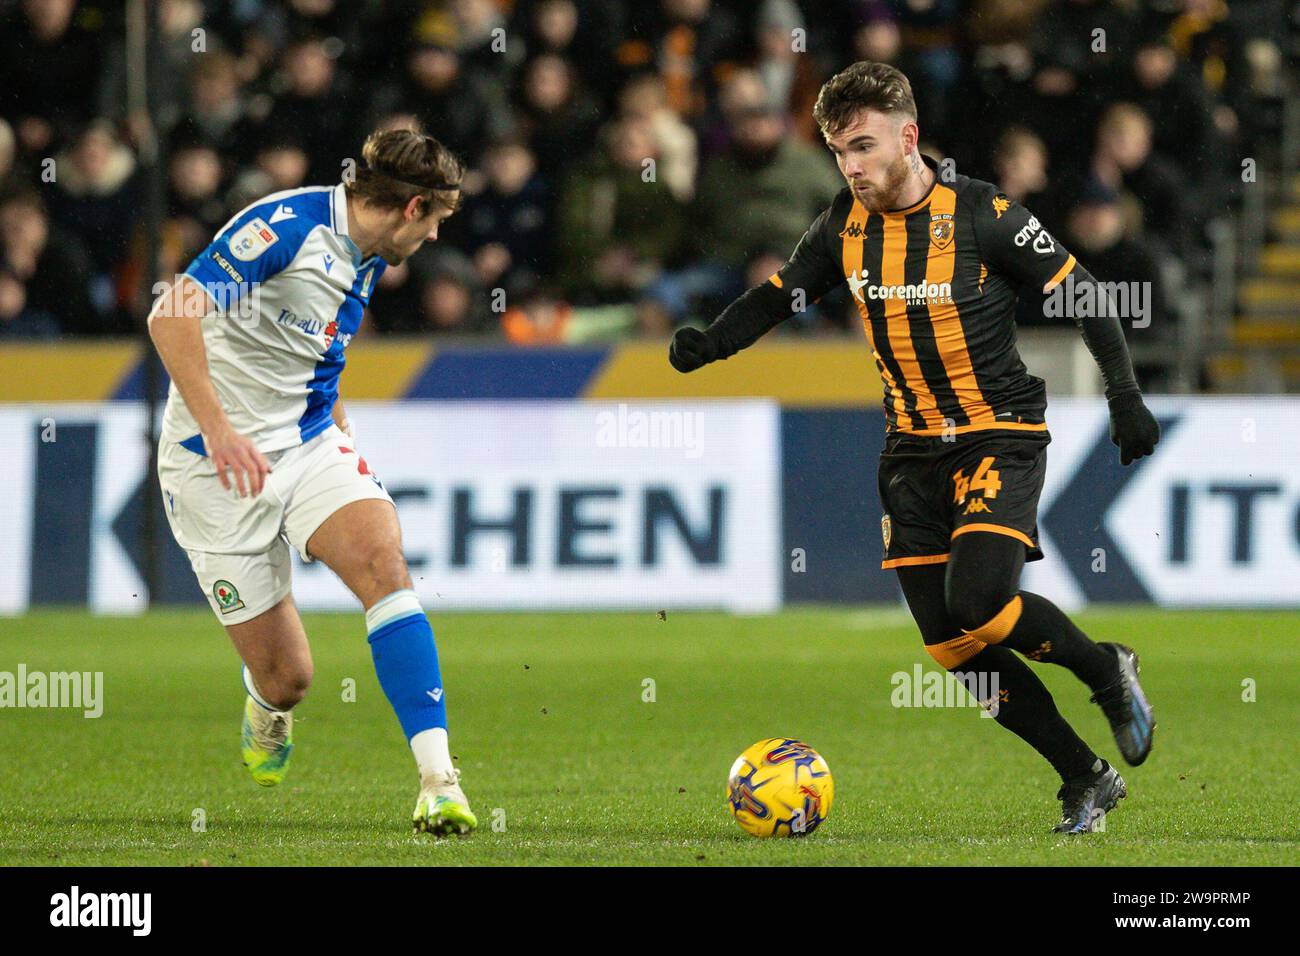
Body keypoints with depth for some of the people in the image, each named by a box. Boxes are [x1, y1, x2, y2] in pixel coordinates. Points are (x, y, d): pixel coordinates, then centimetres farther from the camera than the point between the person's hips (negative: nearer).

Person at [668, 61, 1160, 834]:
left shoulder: (982, 215, -13)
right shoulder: (846, 226, 1)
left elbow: (1080, 294, -7)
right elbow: (780, 295, 11)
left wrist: (1124, 396, -14)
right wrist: (710, 344, -9)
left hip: (1000, 436, -5)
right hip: (913, 449, 5)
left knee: (978, 603, -26)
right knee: (953, 648, -1)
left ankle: (1106, 670, 3)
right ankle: (1087, 782, 12)